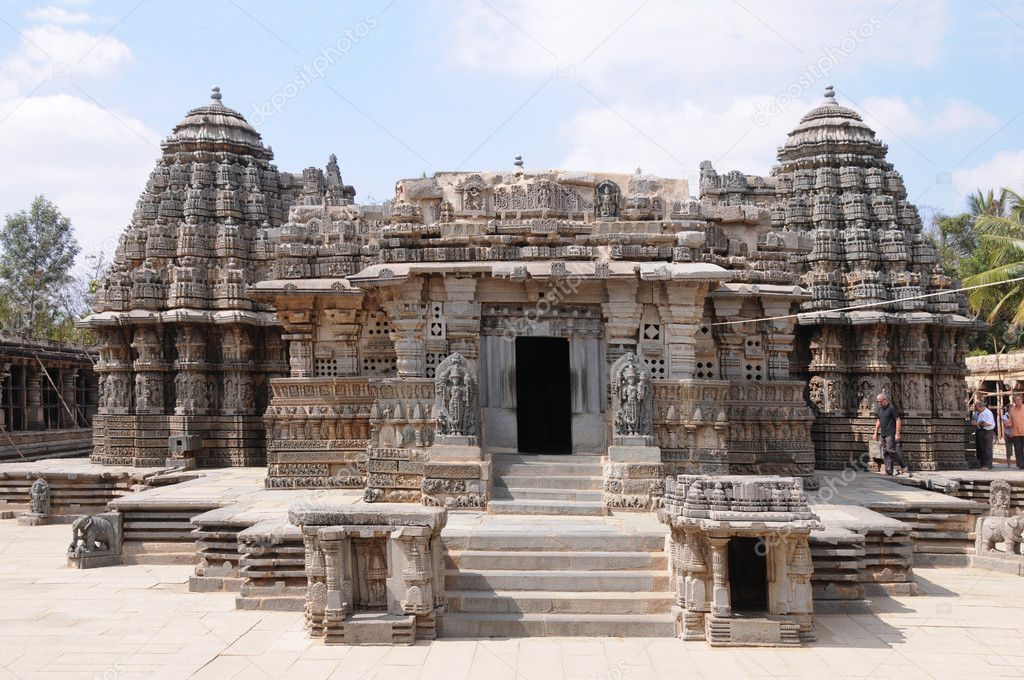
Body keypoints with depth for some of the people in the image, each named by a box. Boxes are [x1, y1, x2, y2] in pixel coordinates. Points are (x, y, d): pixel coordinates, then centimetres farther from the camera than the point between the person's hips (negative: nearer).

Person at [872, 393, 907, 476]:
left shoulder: (892, 408, -9)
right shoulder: (880, 409, 14)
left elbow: (898, 420, -12)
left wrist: (897, 434, -18)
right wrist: (875, 433, 18)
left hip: (891, 434, -8)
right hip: (883, 434, 8)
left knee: (890, 450, -16)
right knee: (885, 453, 4)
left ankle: (903, 466, -1)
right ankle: (889, 472, 5)